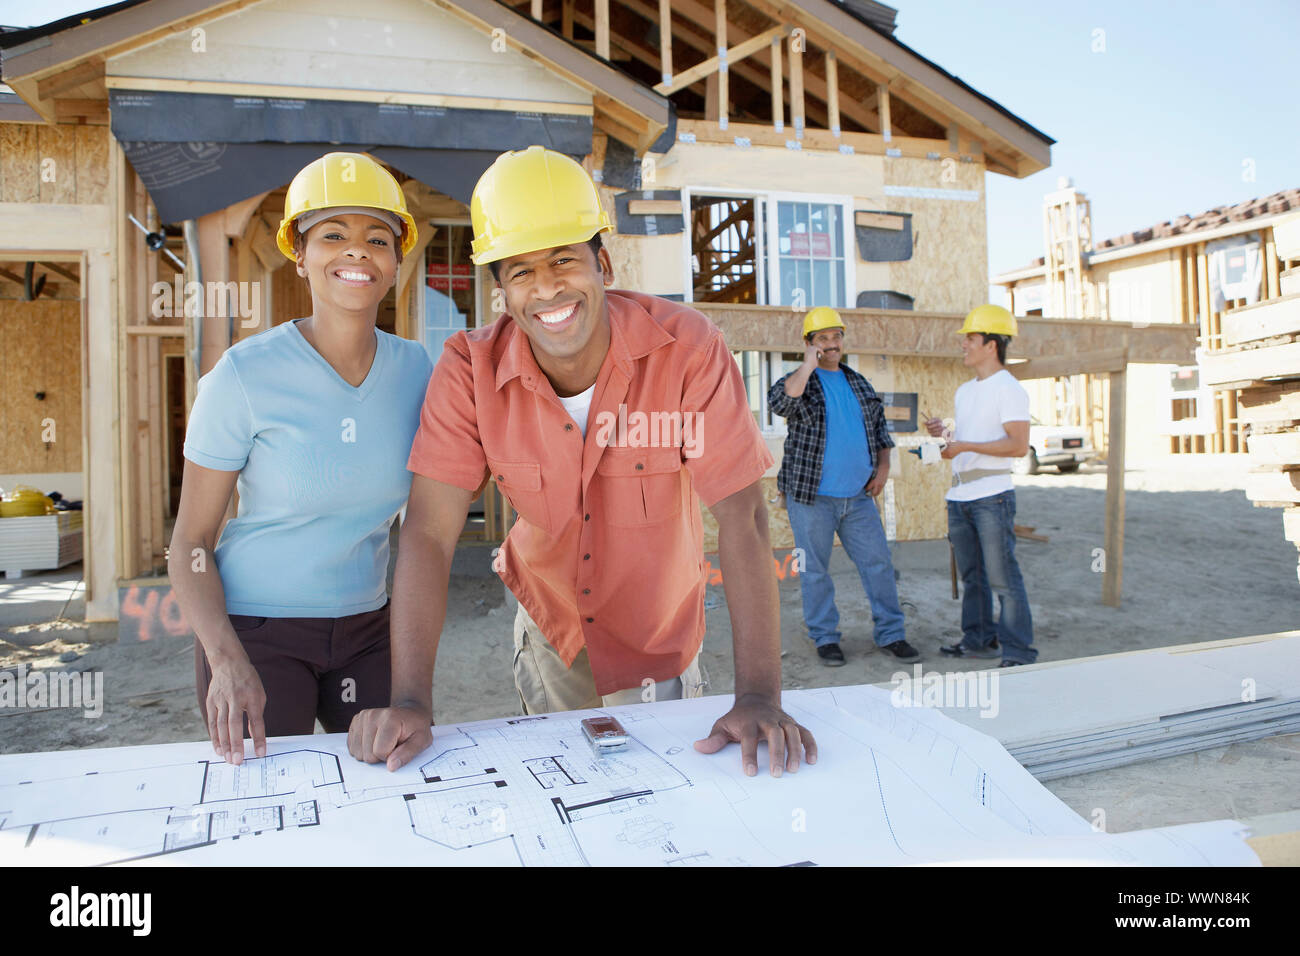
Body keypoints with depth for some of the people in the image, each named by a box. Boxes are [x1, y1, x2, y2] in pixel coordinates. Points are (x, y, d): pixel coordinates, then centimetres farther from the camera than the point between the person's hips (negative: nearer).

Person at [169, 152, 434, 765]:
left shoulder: (414, 368, -3)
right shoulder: (246, 375, -14)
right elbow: (190, 542, -10)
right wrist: (227, 659, -24)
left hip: (367, 628, 4)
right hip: (255, 629, -3)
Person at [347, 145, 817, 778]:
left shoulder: (687, 348, -26)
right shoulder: (470, 369, -20)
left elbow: (740, 516, -28)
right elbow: (430, 531, -23)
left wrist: (759, 696, -34)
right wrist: (410, 703, -32)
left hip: (658, 632, -1)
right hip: (548, 624, 2)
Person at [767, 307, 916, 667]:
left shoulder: (859, 384, 15)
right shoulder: (799, 381, -2)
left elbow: (879, 426, 22)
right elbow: (779, 402, -26)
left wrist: (883, 465, 8)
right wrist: (809, 366, -20)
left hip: (858, 496, 4)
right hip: (811, 496, -4)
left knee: (878, 563, 5)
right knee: (815, 570, 3)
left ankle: (890, 633, 16)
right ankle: (825, 637, 15)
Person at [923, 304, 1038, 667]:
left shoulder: (1008, 389, -8)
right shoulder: (965, 391, 19)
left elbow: (1018, 445, -17)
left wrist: (965, 446, -19)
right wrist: (944, 434, 7)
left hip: (992, 497, -9)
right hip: (959, 497, 9)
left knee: (1002, 578, -7)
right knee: (972, 576, 15)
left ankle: (1018, 652, -1)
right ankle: (979, 639, 25)